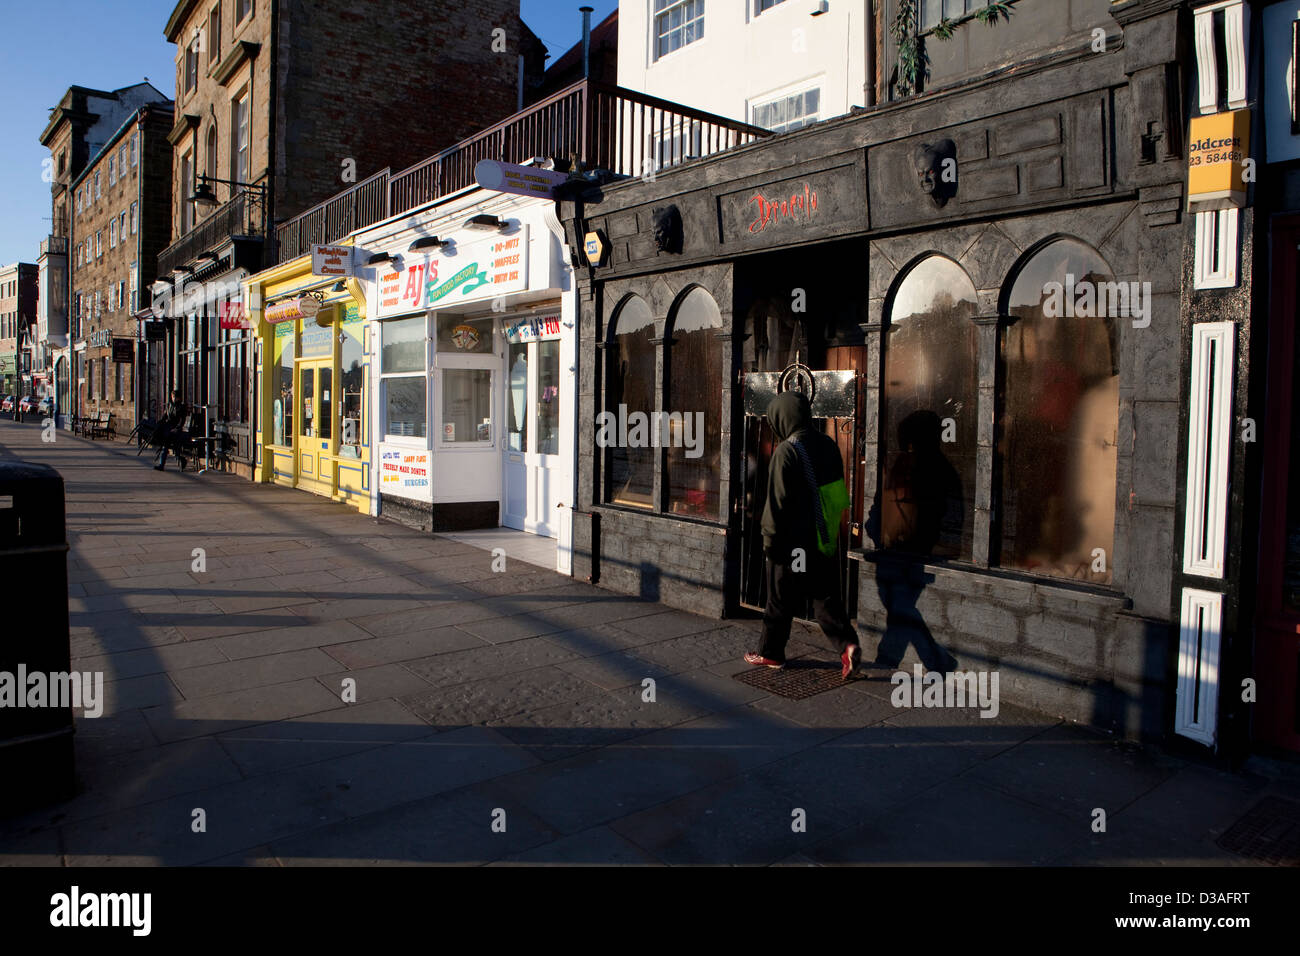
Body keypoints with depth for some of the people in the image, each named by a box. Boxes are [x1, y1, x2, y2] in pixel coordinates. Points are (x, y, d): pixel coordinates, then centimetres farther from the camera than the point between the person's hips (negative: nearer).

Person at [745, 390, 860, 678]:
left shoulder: (785, 451, -17)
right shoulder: (828, 446, 5)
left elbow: (778, 501, -17)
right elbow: (839, 494, 12)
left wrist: (770, 538, -8)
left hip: (793, 542, -6)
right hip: (824, 538, 6)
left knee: (781, 600, 8)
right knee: (826, 596, 13)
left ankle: (771, 653, 21)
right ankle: (847, 644, -1)